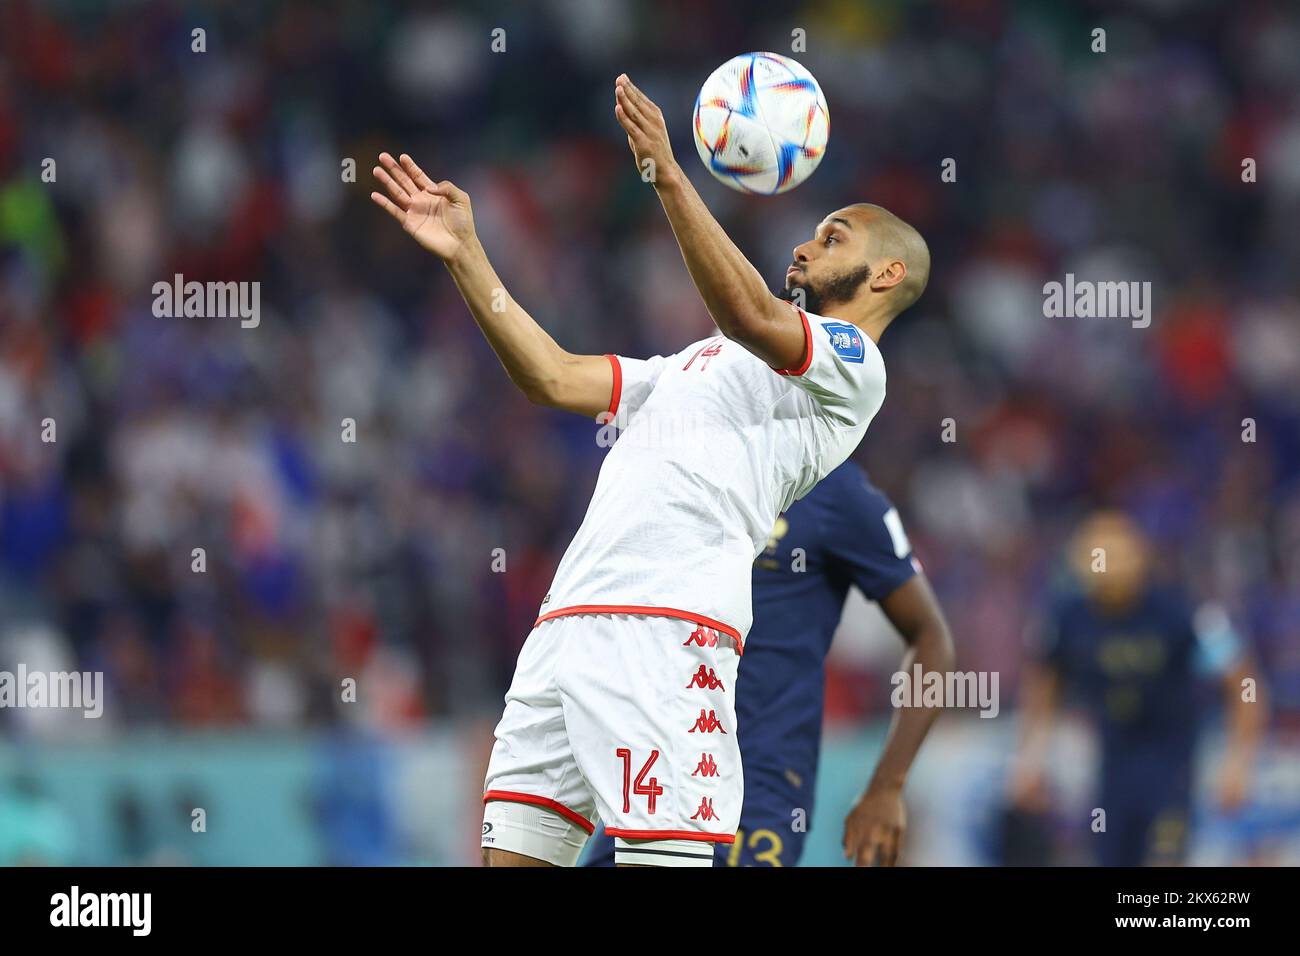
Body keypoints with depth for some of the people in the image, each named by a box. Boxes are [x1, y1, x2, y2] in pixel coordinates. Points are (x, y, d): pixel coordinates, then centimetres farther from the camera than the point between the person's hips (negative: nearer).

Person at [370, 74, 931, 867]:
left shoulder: (851, 363, 6)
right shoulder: (703, 362, 34)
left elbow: (750, 316, -14)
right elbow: (555, 378, 29)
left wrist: (670, 176, -22)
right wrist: (466, 255, 22)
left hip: (665, 632, -8)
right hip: (568, 625, 8)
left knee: (660, 861, -17)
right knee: (512, 852, 0)